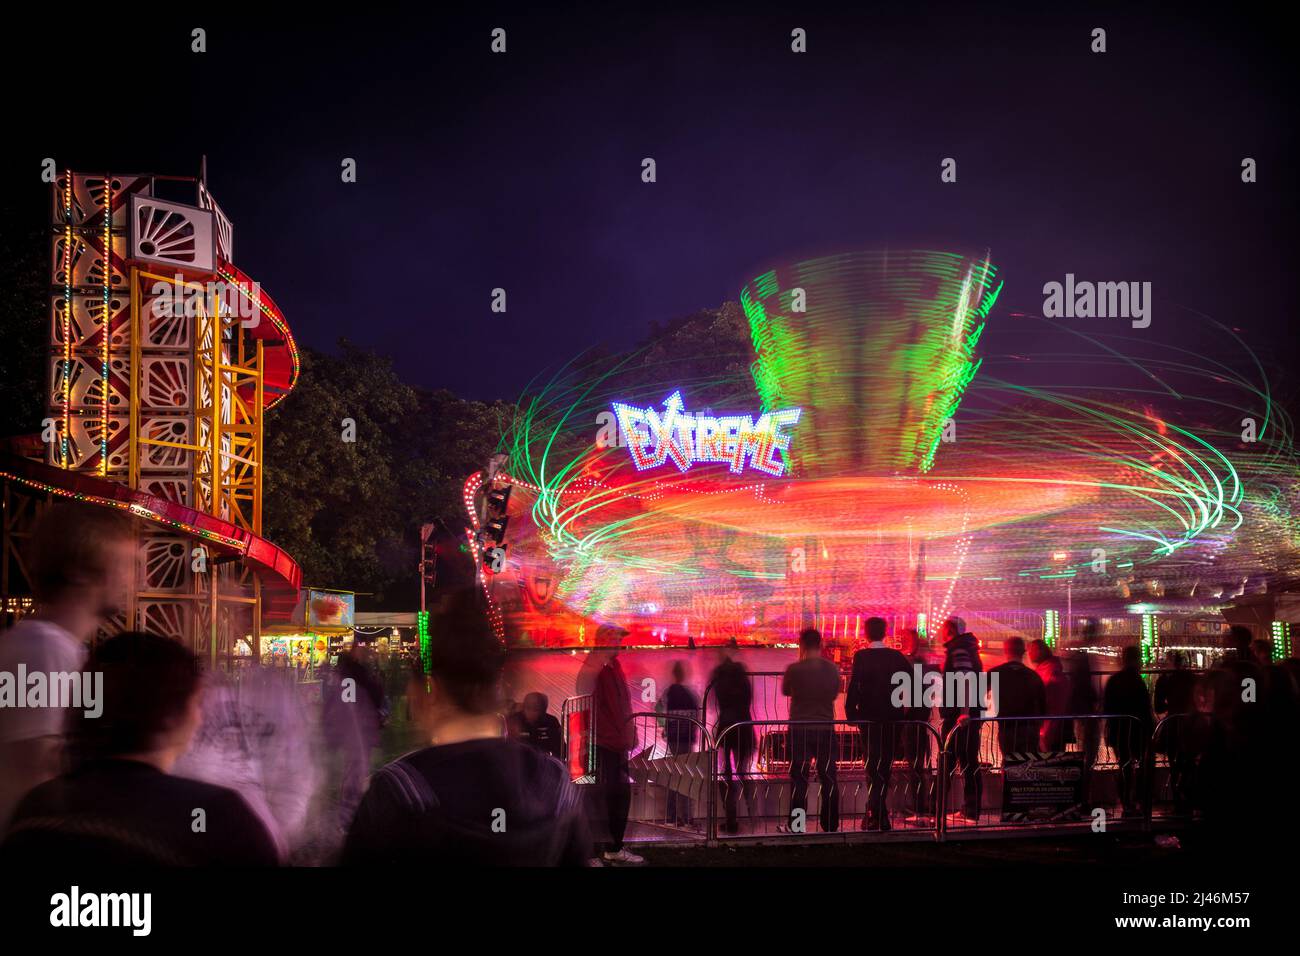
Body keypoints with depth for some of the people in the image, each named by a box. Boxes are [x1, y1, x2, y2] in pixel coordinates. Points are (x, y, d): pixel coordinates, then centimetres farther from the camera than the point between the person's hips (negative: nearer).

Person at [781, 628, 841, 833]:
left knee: (799, 779, 4)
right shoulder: (832, 670, -3)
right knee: (828, 778, 10)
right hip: (826, 728, 2)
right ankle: (831, 825, 13)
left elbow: (785, 691, 4)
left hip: (800, 728, -2)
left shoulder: (794, 669, -13)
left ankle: (796, 825, 5)